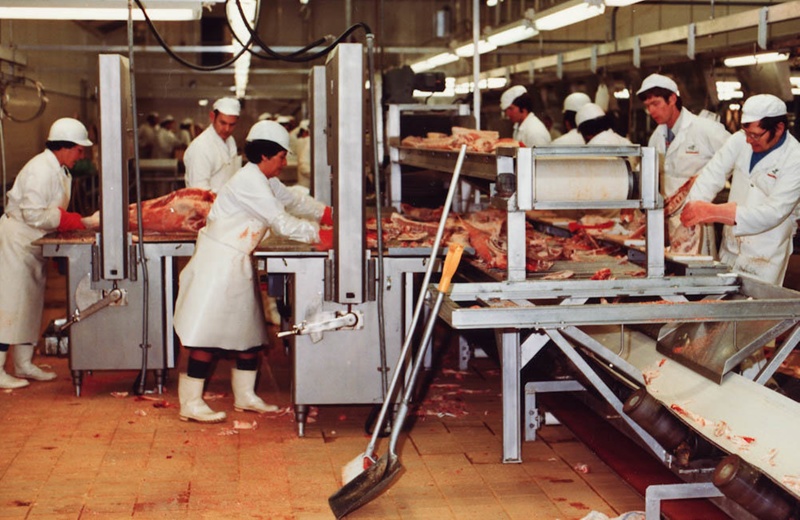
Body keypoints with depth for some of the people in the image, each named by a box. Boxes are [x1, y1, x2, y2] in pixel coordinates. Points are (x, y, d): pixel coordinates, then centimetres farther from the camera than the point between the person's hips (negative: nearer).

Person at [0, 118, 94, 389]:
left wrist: (82, 221, -2)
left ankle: (24, 364, 22)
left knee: (32, 304, 13)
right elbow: (33, 213, -26)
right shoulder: (40, 170, -20)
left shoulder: (60, 171, 11)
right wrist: (69, 220, -20)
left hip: (33, 246, 10)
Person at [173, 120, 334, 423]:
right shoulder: (249, 182, -19)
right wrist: (319, 236, -12)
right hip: (219, 261, -10)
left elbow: (294, 201, 22)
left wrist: (328, 214, 11)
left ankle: (245, 396, 23)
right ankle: (190, 404, -1)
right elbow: (281, 222, -19)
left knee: (250, 331, 13)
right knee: (209, 335, -7)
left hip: (237, 263, 10)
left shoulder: (265, 181, 12)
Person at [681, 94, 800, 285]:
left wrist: (714, 212, -32)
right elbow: (712, 175, -10)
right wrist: (693, 210, -29)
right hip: (730, 249, 5)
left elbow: (773, 213, -24)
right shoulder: (740, 140, -3)